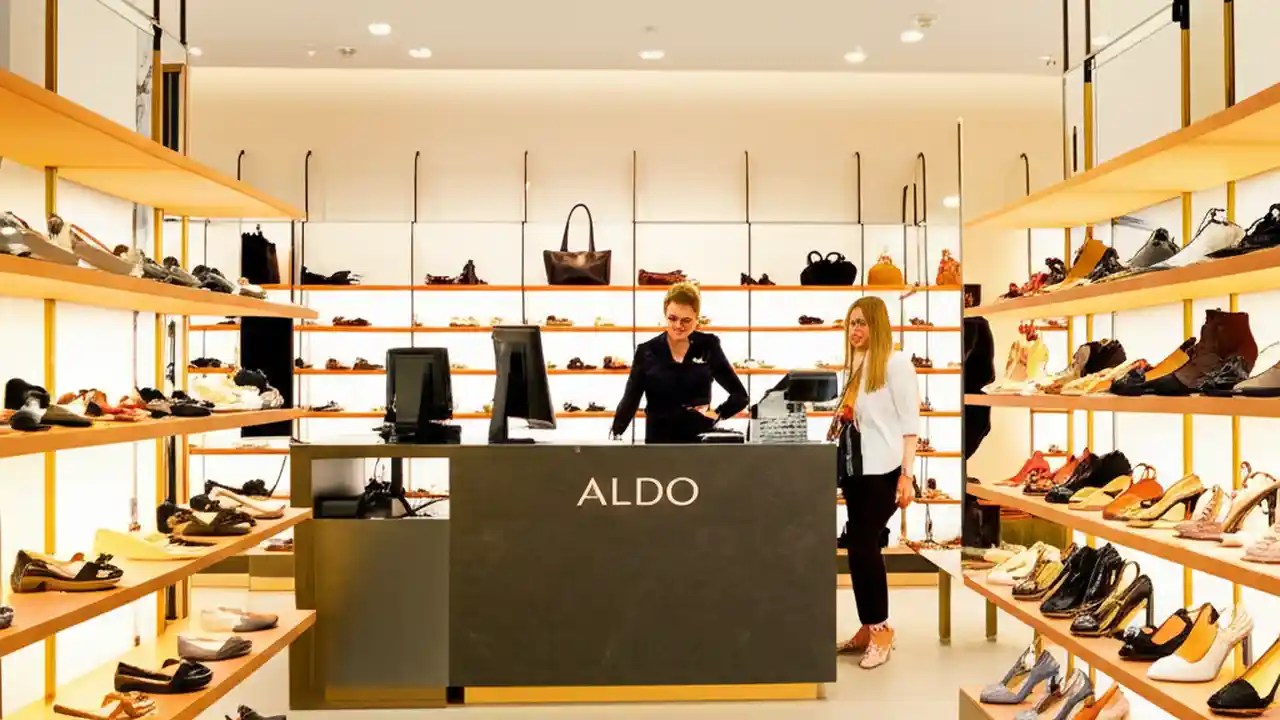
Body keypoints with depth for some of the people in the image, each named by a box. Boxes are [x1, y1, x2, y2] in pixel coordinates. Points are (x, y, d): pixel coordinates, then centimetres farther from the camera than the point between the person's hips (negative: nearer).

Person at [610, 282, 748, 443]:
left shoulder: (708, 347, 1)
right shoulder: (647, 351, -1)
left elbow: (740, 395, 6)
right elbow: (630, 399, -6)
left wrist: (718, 413, -10)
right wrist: (615, 434, -22)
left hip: (700, 439, 0)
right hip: (659, 439, 0)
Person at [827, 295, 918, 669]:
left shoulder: (896, 363, -7)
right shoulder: (856, 365, 16)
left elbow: (909, 423, -11)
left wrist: (906, 475, -15)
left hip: (883, 470, -7)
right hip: (854, 468, 8)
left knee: (864, 546, -7)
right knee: (860, 548, 9)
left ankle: (880, 629, 8)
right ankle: (869, 628, 18)